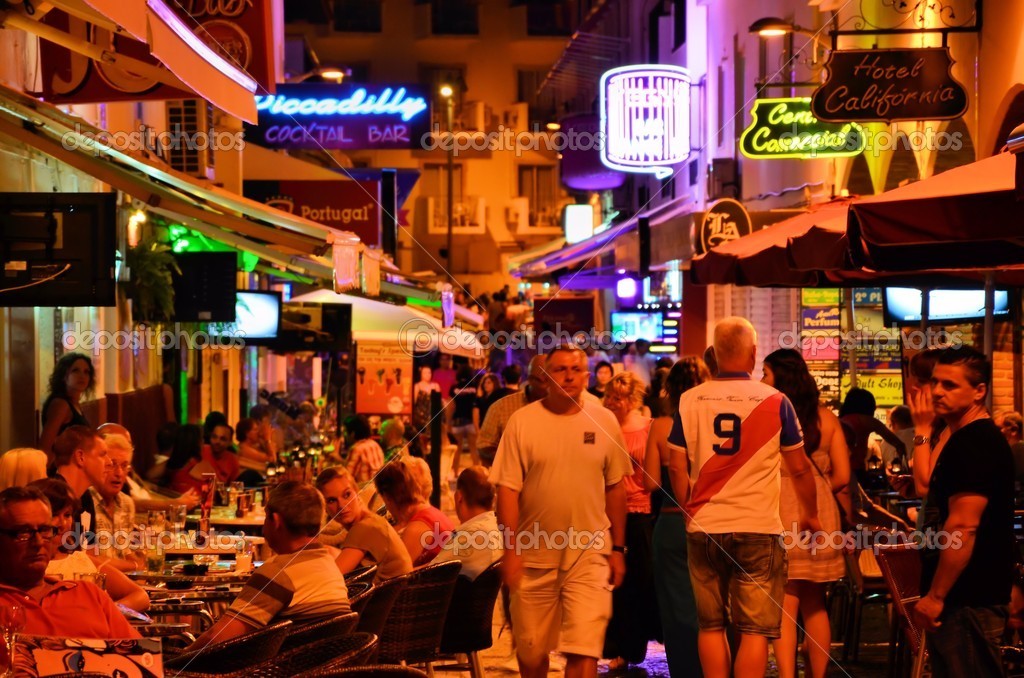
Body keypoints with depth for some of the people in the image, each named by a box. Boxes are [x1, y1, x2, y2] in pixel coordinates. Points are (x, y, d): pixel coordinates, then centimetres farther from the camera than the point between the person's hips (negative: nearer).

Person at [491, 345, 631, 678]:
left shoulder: (605, 422, 3)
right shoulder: (522, 421, -3)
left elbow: (615, 487, 9)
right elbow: (507, 488, -5)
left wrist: (618, 548, 8)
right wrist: (511, 550, -10)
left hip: (590, 554, 0)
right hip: (534, 555, 0)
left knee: (584, 650, -8)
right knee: (530, 650, 11)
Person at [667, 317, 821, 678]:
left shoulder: (689, 400, 0)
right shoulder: (775, 401, -4)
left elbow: (676, 467, 3)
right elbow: (799, 468, 2)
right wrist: (810, 515, 18)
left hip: (704, 527, 2)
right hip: (758, 528, -2)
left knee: (711, 625, 13)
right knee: (755, 629, 2)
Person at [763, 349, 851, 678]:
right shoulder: (827, 417, 4)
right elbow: (842, 476, 5)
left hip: (780, 515, -4)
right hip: (821, 516, 4)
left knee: (785, 607, 0)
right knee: (815, 606, 16)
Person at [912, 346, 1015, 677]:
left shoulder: (973, 443, -18)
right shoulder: (972, 438, 15)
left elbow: (963, 526, -25)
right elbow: (928, 488, 26)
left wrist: (936, 596, -22)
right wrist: (923, 432, 20)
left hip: (968, 599, -11)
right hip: (966, 594, 11)